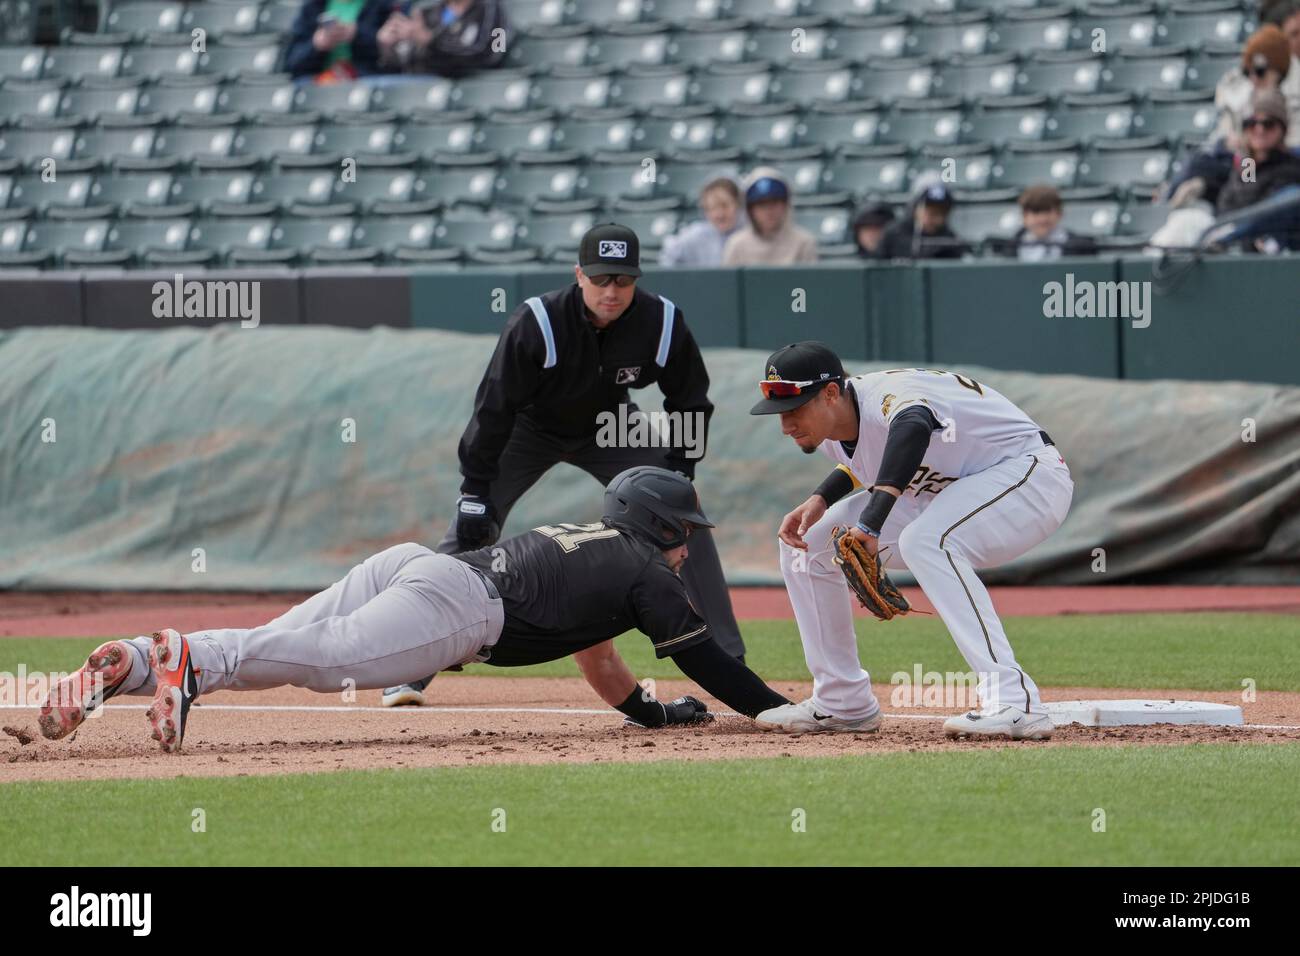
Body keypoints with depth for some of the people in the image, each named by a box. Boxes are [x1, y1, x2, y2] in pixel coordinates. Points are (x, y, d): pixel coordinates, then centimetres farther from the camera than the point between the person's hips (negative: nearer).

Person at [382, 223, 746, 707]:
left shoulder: (663, 325, -26)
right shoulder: (536, 324, -34)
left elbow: (691, 403, -9)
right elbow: (494, 407, -26)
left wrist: (679, 472, -19)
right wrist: (475, 489, -27)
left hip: (608, 430, 2)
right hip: (530, 428, -2)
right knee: (468, 535, -13)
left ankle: (729, 661, 0)